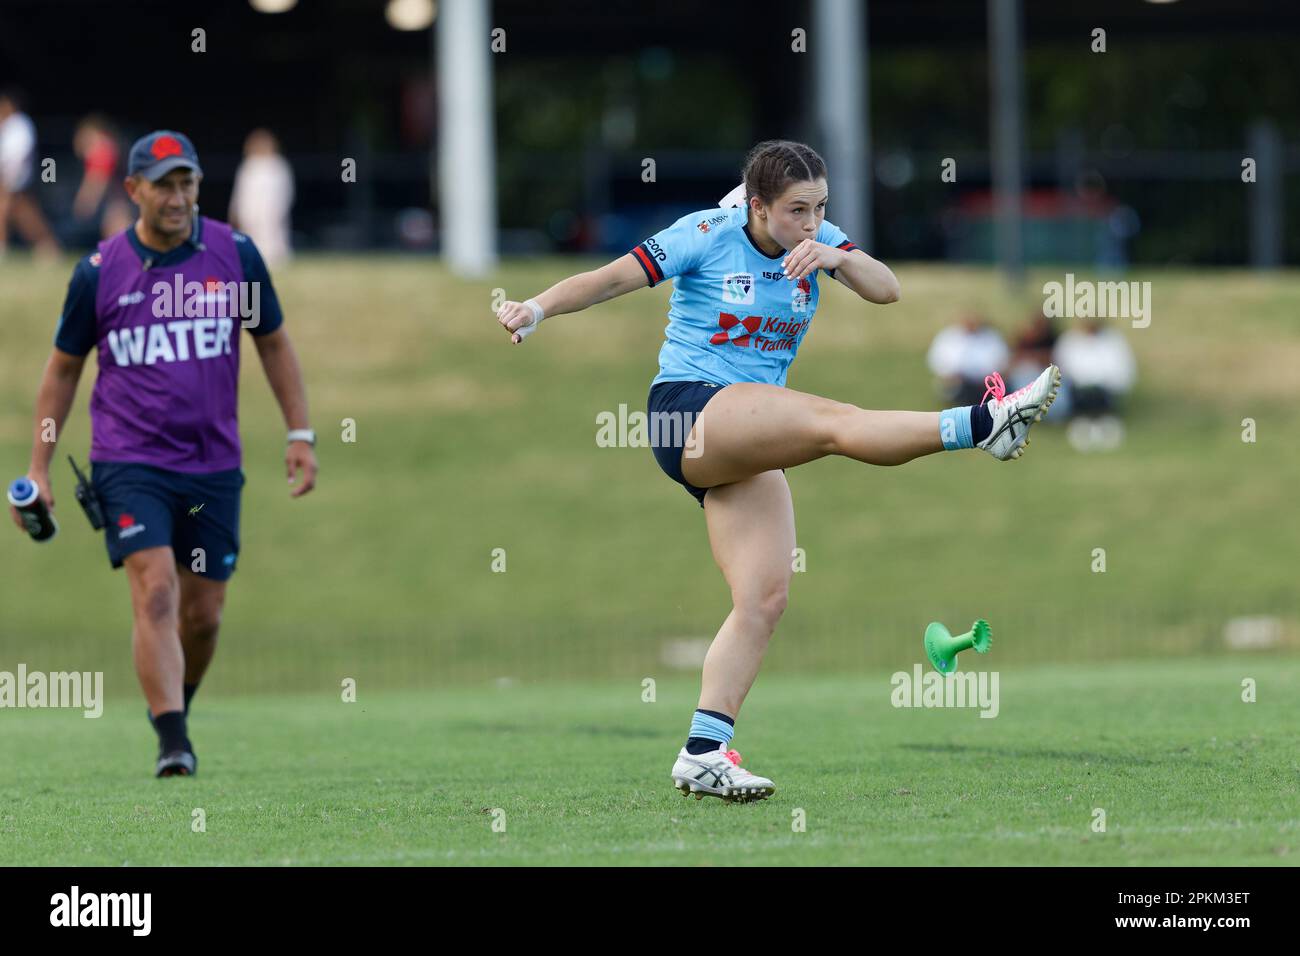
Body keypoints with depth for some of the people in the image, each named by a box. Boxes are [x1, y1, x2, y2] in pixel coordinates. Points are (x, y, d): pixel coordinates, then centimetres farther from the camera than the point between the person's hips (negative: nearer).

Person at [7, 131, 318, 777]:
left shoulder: (235, 255, 1)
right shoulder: (99, 272, -3)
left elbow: (273, 342, 13)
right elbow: (63, 366, 8)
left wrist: (300, 435, 7)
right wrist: (38, 468, 6)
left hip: (214, 465, 2)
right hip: (129, 463, -2)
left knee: (203, 614, 7)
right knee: (155, 593, -18)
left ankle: (172, 710, 33)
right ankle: (173, 744, -21)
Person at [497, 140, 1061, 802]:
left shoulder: (817, 241, 10)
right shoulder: (706, 236, -4)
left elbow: (885, 290, -1)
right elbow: (615, 277, -6)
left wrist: (837, 258, -21)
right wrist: (539, 308, -19)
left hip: (748, 446, 7)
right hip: (689, 413, -7)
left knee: (764, 599, -6)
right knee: (834, 421, -29)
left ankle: (703, 755, -9)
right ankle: (984, 425, -41)